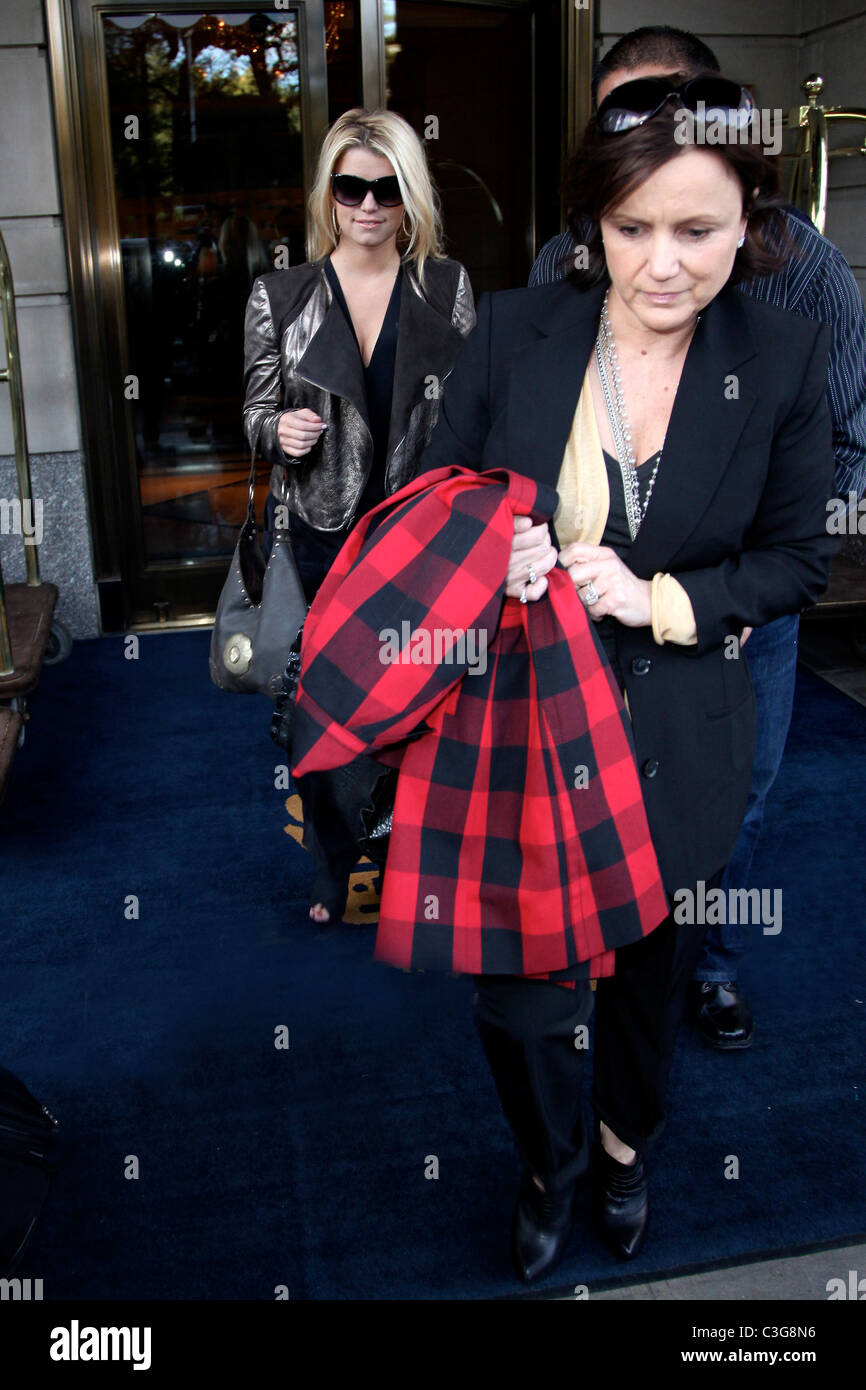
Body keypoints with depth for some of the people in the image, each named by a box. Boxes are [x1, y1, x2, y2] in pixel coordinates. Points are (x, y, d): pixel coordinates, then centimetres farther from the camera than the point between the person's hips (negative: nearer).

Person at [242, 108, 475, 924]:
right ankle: (331, 874, 29)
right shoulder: (280, 296, 2)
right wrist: (281, 430, -16)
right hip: (320, 534, 1)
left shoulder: (447, 287, 2)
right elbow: (257, 409, 7)